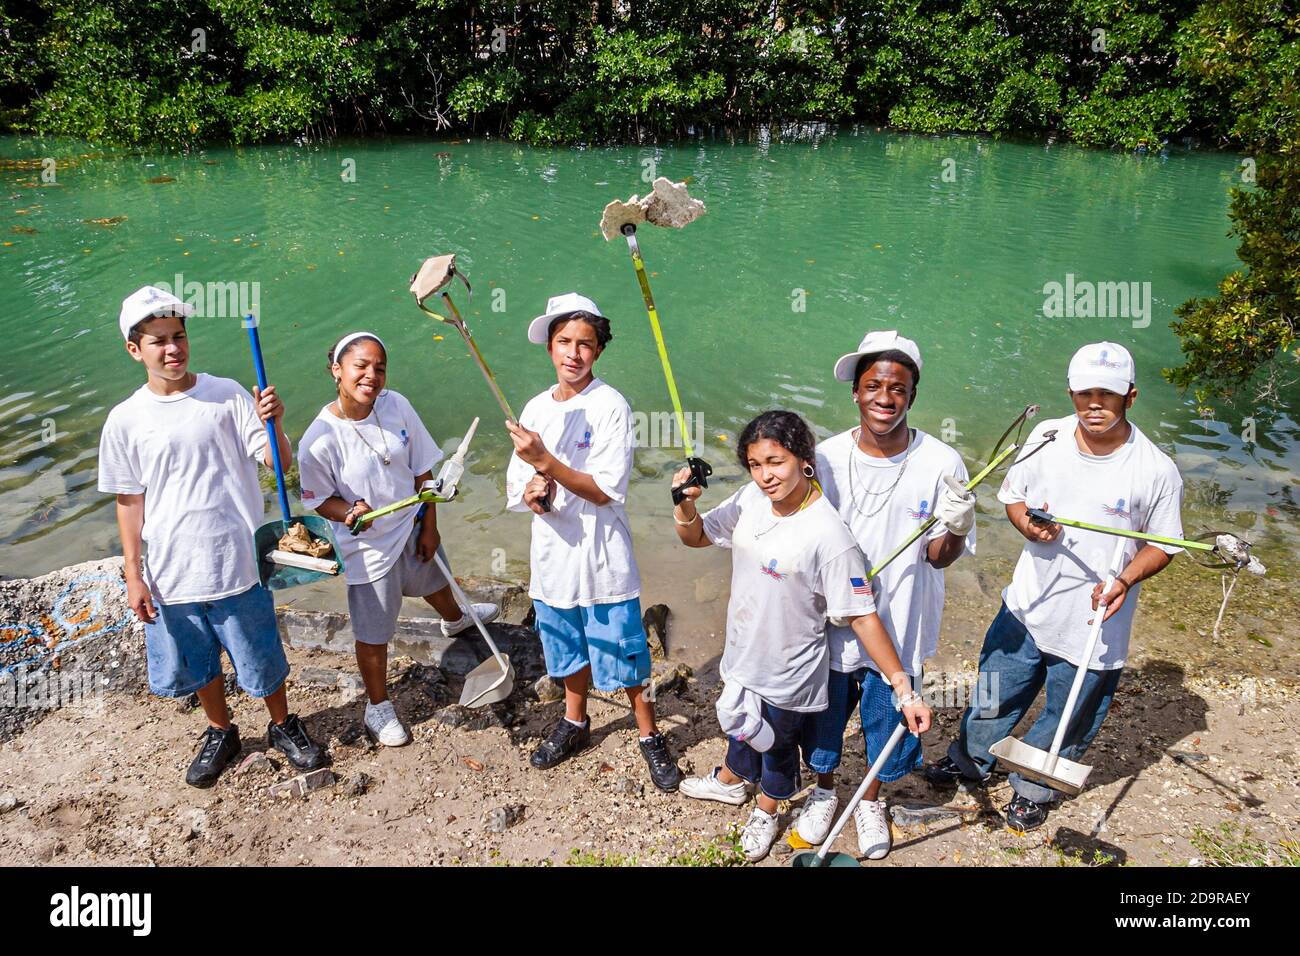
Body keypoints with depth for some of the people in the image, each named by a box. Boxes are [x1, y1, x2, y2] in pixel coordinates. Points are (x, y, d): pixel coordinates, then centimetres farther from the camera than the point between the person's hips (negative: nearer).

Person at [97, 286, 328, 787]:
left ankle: (283, 726, 39)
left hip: (237, 562, -1)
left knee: (262, 656, 14)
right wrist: (134, 575, 1)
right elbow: (129, 502, 2)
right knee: (198, 662, 20)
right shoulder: (125, 420, -4)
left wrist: (272, 424, -30)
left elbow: (278, 461, -10)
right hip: (172, 574, 2)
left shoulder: (226, 395, -8)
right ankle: (220, 732, 45)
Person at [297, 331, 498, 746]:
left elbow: (422, 470, -5)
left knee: (436, 582, 33)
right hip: (369, 545, -5)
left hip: (414, 526, 5)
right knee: (372, 633, 8)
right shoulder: (319, 439, -26)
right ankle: (378, 708, 33)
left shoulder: (396, 405, -15)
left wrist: (430, 527, -2)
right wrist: (350, 512, -33)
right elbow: (321, 499, -12)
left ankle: (455, 619, 69)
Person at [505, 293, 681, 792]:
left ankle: (650, 737, 28)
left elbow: (606, 490, -19)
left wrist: (545, 462, -27)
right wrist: (530, 492, -15)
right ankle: (575, 724, 45)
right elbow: (516, 483, 9)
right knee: (568, 651, 23)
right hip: (552, 554, 5)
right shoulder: (536, 408, 5)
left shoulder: (610, 406, -13)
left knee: (623, 658, 5)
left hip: (601, 558, -5)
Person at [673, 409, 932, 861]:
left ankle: (766, 810, 53)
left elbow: (862, 616, -26)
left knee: (777, 744, 22)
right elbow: (696, 536, 3)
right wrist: (686, 503, -19)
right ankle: (731, 780, 63)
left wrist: (904, 690, -26)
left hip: (788, 672, -5)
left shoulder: (828, 535, -30)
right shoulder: (750, 500, -10)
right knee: (741, 722, 32)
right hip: (743, 654, 5)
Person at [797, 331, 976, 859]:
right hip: (831, 620, 1)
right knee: (824, 713, 18)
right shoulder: (826, 456, -9)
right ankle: (824, 792, 48)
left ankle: (871, 801, 47)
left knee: (888, 720, 17)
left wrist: (955, 530, -29)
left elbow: (938, 557, -8)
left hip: (899, 624, -1)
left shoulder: (941, 463, -14)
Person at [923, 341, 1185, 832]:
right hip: (1027, 605, 2)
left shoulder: (1157, 471, -16)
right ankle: (970, 761, 47)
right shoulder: (1046, 437, -8)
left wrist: (1125, 580, -22)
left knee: (1067, 718, 17)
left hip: (1094, 621, -2)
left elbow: (1164, 544, -4)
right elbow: (1012, 494, 6)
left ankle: (1034, 790, 44)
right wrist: (1028, 523, -15)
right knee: (996, 692, 20)